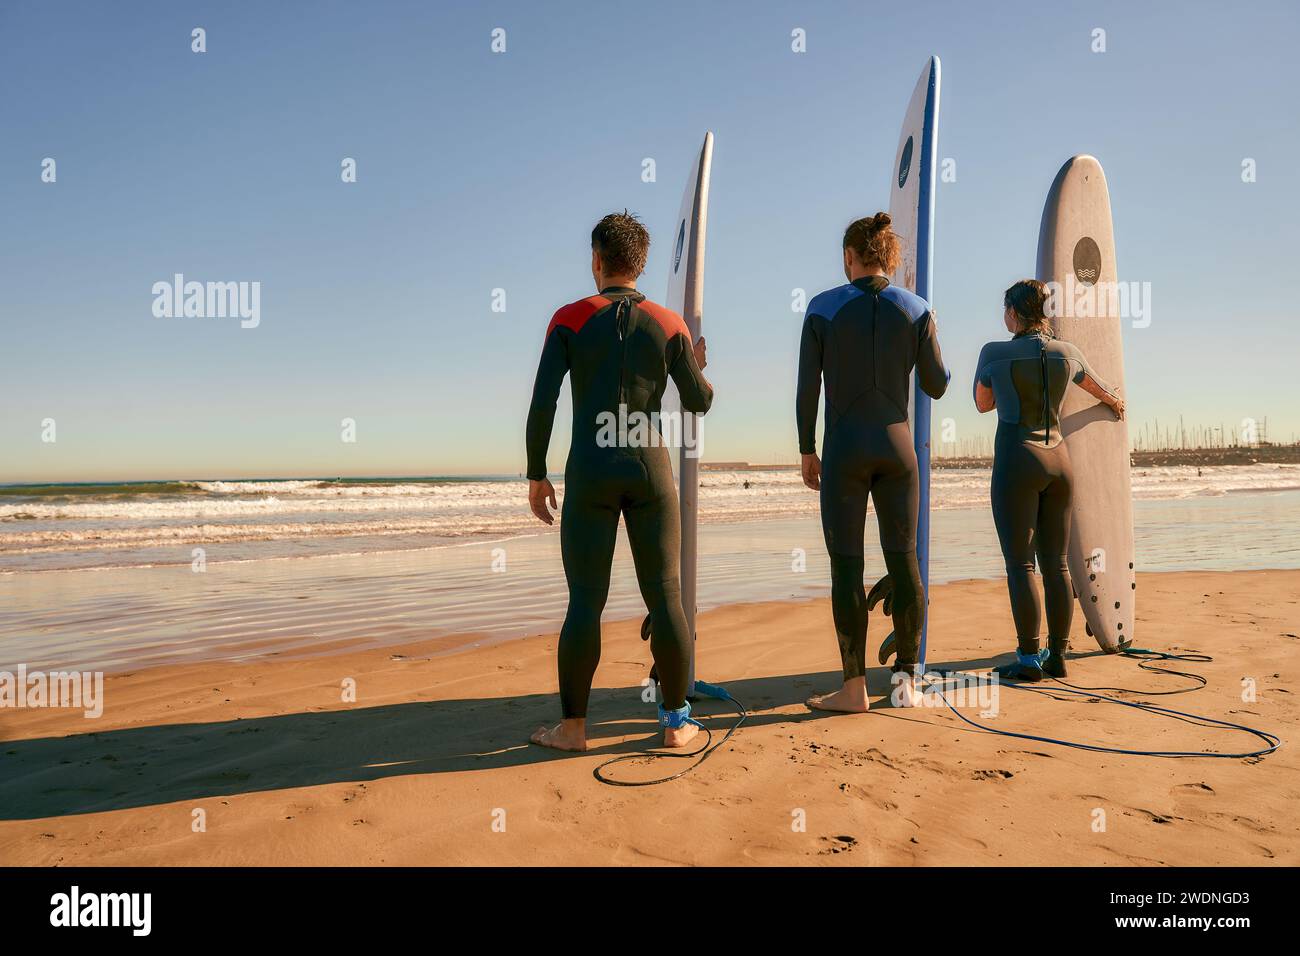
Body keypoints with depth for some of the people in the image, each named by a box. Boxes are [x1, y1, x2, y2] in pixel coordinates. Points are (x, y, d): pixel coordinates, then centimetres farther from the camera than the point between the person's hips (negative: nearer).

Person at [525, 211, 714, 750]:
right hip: (650, 469, 1)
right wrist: (697, 368, 32)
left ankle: (572, 726, 7)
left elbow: (542, 403, -6)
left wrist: (536, 475, 3)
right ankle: (675, 722, 12)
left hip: (590, 474, -1)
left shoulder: (570, 319, 0)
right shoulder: (669, 325, 4)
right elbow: (699, 403, 9)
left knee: (585, 601, 3)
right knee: (664, 597, 6)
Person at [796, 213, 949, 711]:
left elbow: (807, 388, -4)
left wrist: (807, 451, 5)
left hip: (844, 449, -2)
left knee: (847, 567, 2)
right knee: (903, 560, 10)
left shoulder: (823, 307, -3)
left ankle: (854, 687, 5)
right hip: (897, 445, 3)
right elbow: (936, 386, 7)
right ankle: (907, 679, 14)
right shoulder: (916, 309, 2)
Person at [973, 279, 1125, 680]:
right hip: (1058, 459, 5)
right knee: (1056, 564, 9)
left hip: (1017, 459, -5)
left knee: (1020, 564, -2)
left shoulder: (994, 353, -5)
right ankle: (1057, 656, 14)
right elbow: (1095, 384, 30)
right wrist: (1114, 402, 51)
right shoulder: (1067, 353, 8)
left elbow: (982, 403, 12)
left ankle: (1028, 658, -1)